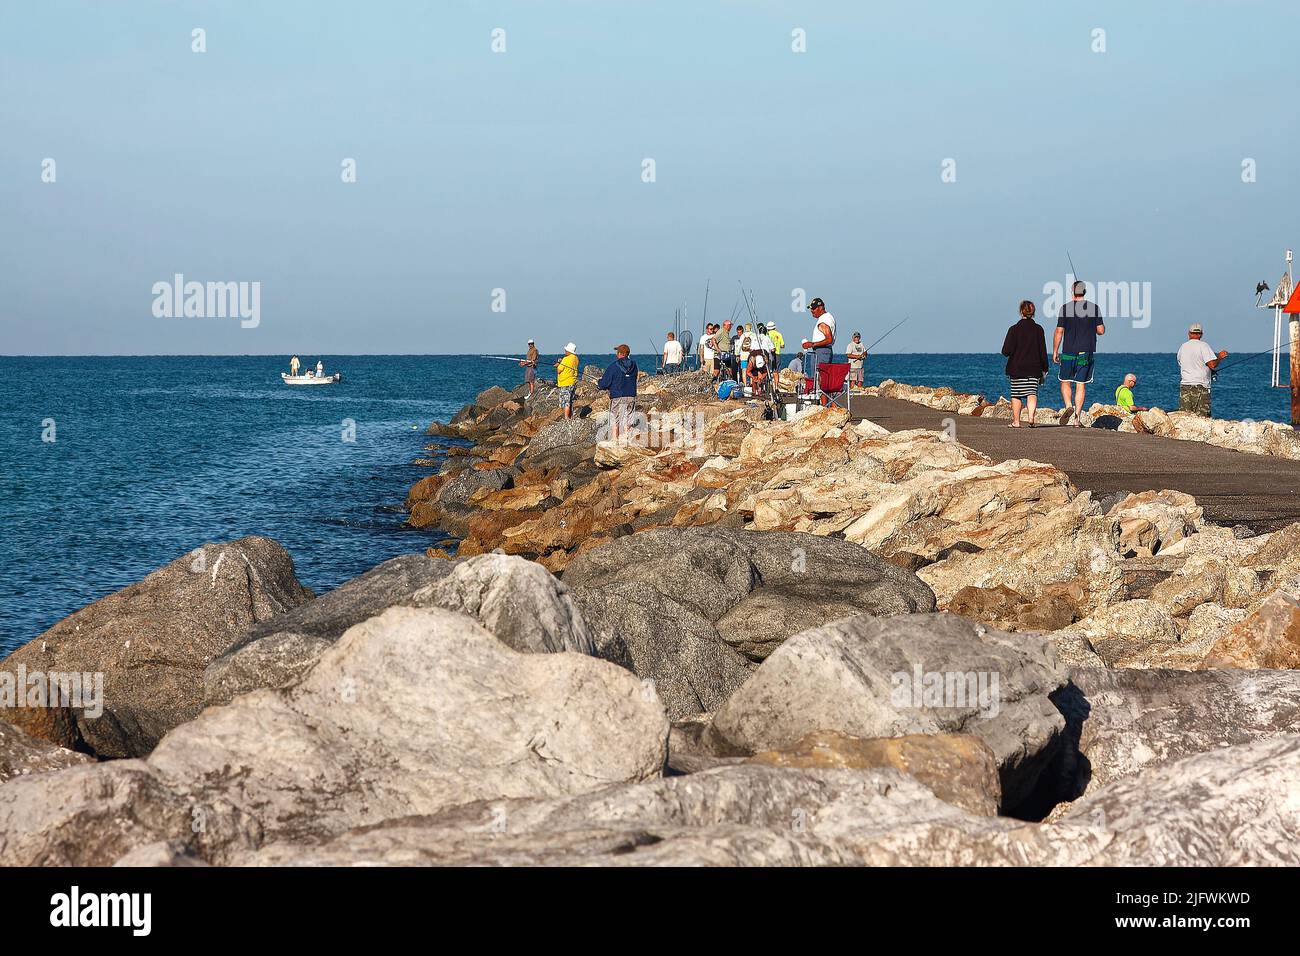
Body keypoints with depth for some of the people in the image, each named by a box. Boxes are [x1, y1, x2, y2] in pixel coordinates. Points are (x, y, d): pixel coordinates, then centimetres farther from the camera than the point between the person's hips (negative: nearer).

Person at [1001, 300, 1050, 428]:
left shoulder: (1014, 329, -7)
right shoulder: (1038, 329, -1)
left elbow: (1006, 351, -11)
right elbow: (1043, 351, 2)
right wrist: (1044, 369, 10)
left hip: (1016, 369, -1)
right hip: (1034, 369, 1)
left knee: (1016, 395, 9)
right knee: (1032, 393, -1)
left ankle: (1016, 421, 13)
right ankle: (1031, 416, -22)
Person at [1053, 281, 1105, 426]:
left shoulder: (1066, 308, -5)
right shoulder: (1094, 308, 0)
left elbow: (1059, 332, -5)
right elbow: (1101, 330, 0)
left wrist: (1055, 351, 3)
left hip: (1069, 352, -2)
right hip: (1087, 353, 2)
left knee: (1065, 382, 13)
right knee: (1081, 385, 5)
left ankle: (1068, 406, -12)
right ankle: (1078, 418, 1)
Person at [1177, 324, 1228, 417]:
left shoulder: (1182, 347, 10)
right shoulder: (1203, 346, -6)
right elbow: (1212, 365, -14)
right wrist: (1219, 357, 6)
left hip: (1184, 386, 5)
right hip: (1200, 387, -5)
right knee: (1201, 417, -5)